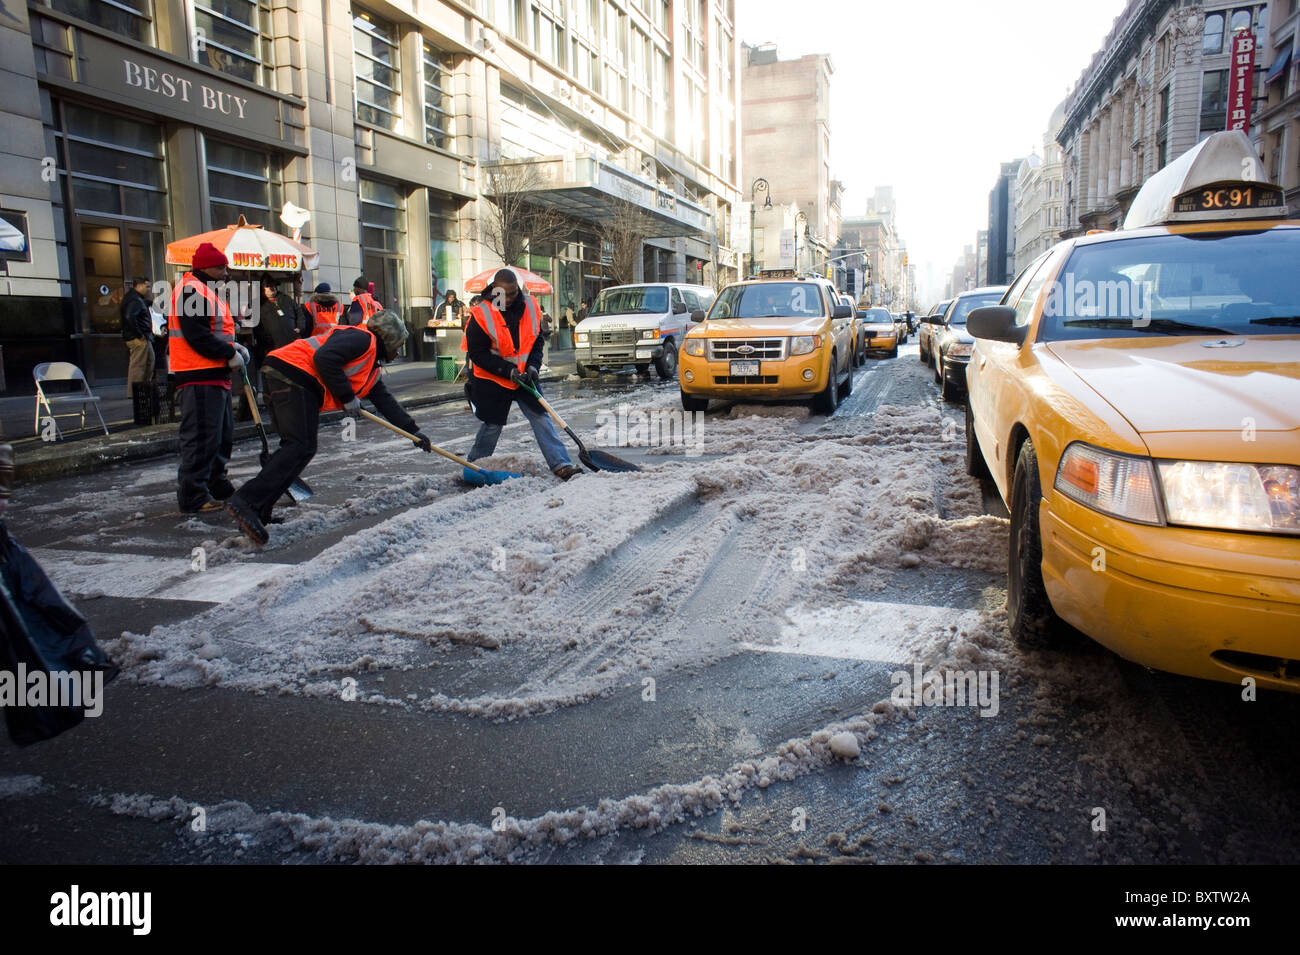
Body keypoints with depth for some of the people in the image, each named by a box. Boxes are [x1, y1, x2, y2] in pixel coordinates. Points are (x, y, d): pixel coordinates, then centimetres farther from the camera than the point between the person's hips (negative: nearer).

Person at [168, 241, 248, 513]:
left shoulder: (208, 290, 21)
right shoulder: (192, 290, -13)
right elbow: (197, 337, -22)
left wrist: (233, 346, 9)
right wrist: (230, 354, -17)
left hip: (214, 375, 11)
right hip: (199, 377, -11)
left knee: (222, 432, 19)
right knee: (201, 436, -9)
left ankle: (217, 485, 31)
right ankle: (193, 497, -4)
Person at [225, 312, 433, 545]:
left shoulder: (371, 368, 28)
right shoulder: (362, 339, -3)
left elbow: (385, 401, 32)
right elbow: (324, 358, -18)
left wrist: (413, 430, 31)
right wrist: (347, 396, -11)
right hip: (292, 374, -11)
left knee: (294, 446, 12)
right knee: (301, 447, -16)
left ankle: (258, 511, 9)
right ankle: (245, 502, -25)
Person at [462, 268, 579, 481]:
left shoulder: (530, 306, -4)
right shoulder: (481, 315, -17)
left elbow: (538, 340, 8)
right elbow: (477, 354, -15)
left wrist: (533, 365, -8)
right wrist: (508, 370, -20)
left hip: (524, 376, 4)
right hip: (492, 380, -4)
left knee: (541, 418, -2)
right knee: (492, 425, 4)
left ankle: (560, 465, -1)